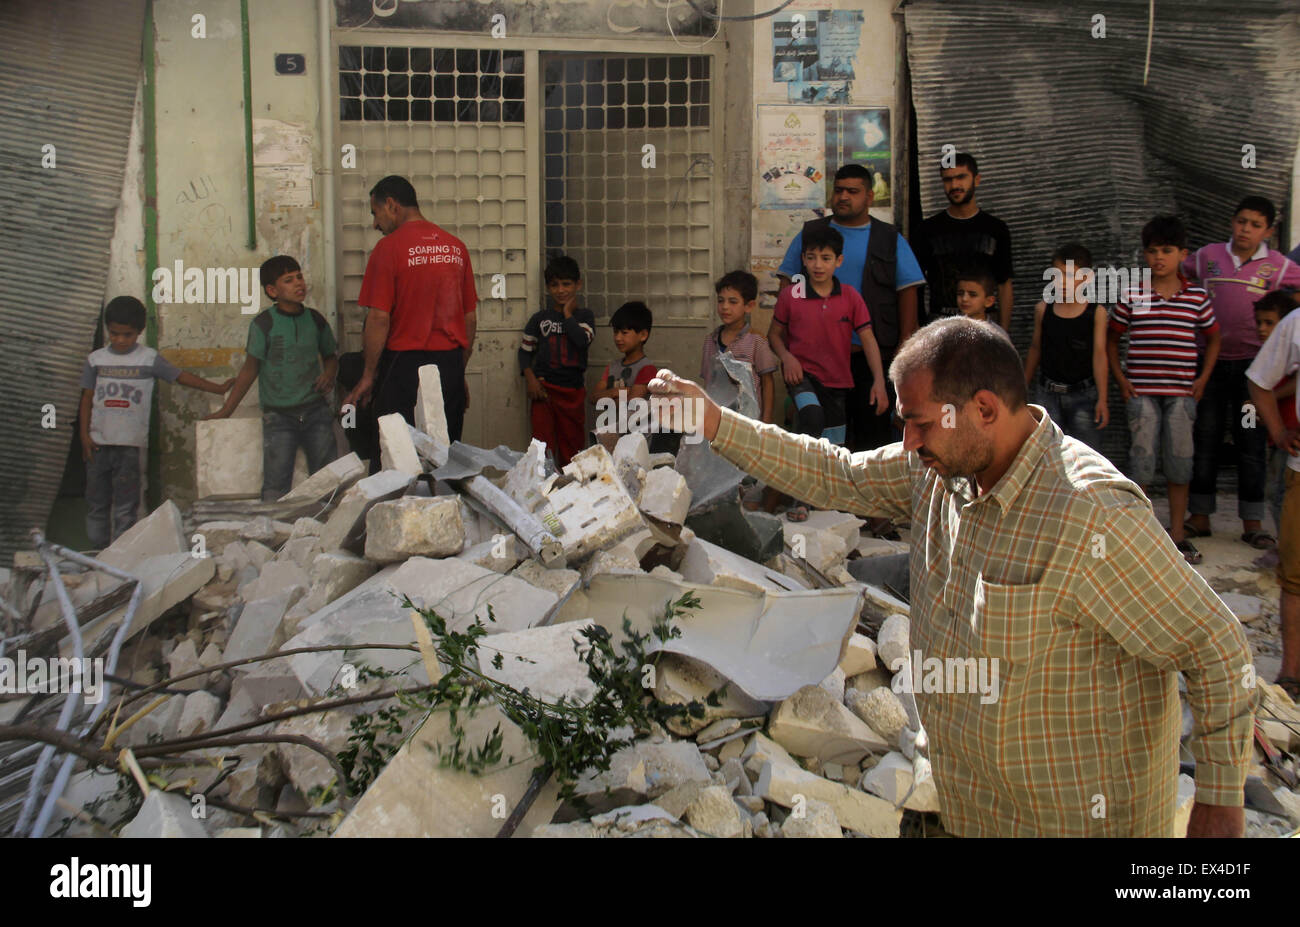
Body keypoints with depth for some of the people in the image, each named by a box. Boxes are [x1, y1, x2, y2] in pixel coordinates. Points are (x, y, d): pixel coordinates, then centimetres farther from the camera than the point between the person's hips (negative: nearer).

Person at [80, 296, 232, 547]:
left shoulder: (149, 359, 1)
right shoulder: (96, 359, 8)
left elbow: (181, 376, 2)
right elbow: (87, 399, 10)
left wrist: (217, 388, -5)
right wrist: (84, 434, 3)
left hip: (130, 443, -2)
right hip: (98, 442, 3)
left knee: (126, 505, -3)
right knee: (96, 502, 8)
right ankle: (97, 552, 17)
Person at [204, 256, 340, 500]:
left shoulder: (315, 320, 5)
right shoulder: (263, 324, -5)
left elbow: (330, 355, 21)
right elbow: (250, 369, 1)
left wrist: (329, 375, -2)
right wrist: (225, 411, 2)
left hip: (316, 411, 3)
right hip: (278, 415, -3)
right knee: (275, 487, -6)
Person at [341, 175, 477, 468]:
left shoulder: (389, 247, -8)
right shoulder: (456, 247, 9)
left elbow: (379, 318, -12)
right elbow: (470, 318, 12)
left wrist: (368, 377, -3)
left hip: (404, 364, -5)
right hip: (450, 363, 5)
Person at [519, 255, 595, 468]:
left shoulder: (585, 316, 6)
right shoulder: (540, 318, 6)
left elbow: (583, 340, -15)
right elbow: (525, 350, 9)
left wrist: (568, 313, -5)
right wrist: (530, 379, -5)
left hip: (574, 390, 1)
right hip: (544, 387, 0)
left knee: (571, 445, 6)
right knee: (543, 445, -6)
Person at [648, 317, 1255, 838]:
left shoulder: (1090, 514, -28)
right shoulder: (940, 471, -4)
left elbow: (1217, 648, -22)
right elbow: (838, 476, 11)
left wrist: (1220, 803, -18)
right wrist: (716, 425, 5)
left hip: (1080, 816, -7)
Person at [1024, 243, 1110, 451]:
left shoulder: (1096, 312, -3)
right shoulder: (1043, 309, 4)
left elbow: (1099, 354, -4)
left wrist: (1102, 399, -7)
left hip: (1083, 394, -2)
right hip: (1047, 394, 2)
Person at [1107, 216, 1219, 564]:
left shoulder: (1197, 298, 4)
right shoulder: (1131, 297, 2)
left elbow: (1213, 338, 16)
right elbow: (1112, 338, 12)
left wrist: (1203, 379, 7)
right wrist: (1120, 378, 3)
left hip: (1181, 392, 1)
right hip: (1142, 391, -1)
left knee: (1180, 461, 5)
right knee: (1141, 459, 1)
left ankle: (1177, 532, 14)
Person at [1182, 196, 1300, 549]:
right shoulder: (1207, 256, 3)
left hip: (1253, 364, -1)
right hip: (1212, 361, 1)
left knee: (1251, 442, 3)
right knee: (1205, 440, 6)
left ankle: (1252, 523, 9)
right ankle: (1200, 517, 14)